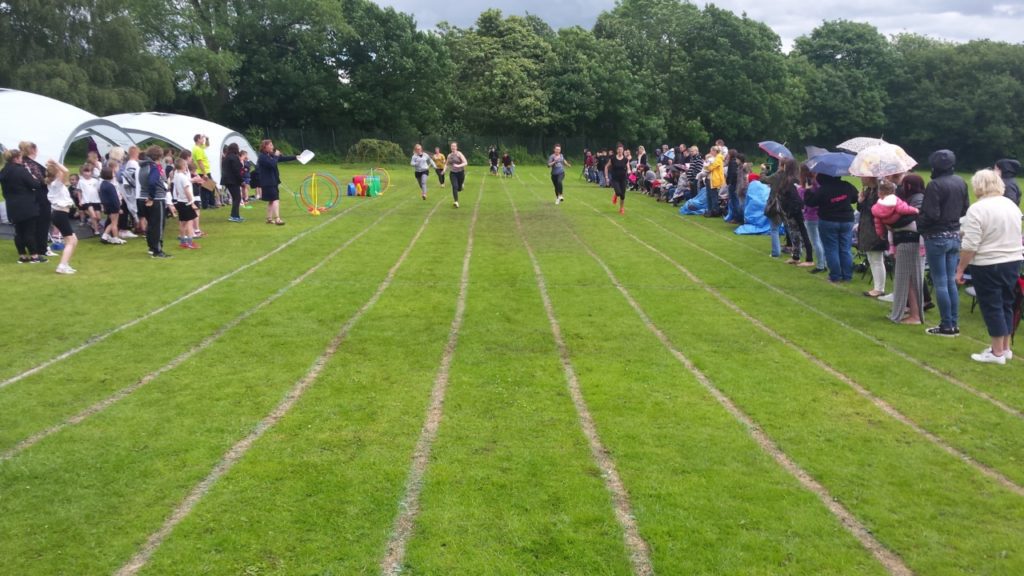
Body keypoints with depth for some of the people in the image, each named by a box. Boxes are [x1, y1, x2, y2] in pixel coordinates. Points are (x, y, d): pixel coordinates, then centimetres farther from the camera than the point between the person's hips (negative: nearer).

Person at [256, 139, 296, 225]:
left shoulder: (270, 155, 12)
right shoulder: (262, 157, -15)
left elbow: (283, 158, 15)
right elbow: (272, 164, -29)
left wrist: (295, 157, 12)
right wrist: (276, 156, -15)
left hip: (273, 181, 10)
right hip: (268, 182, -10)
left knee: (271, 201, 14)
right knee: (275, 199, -15)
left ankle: (269, 219, 20)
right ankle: (277, 219, -21)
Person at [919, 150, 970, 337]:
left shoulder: (935, 185, -18)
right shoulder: (961, 182, 6)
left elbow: (930, 214, -20)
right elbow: (965, 209, 14)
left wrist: (919, 224, -4)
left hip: (937, 238, -7)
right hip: (955, 236, 7)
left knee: (940, 283, -1)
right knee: (951, 281, 13)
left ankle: (947, 326, 2)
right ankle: (954, 323, 16)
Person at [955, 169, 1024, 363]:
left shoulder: (977, 209, -16)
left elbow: (970, 245, -19)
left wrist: (960, 269, -11)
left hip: (988, 266, -7)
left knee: (992, 307, 0)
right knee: (1006, 304, 15)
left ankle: (997, 352, 3)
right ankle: (1005, 348, 21)